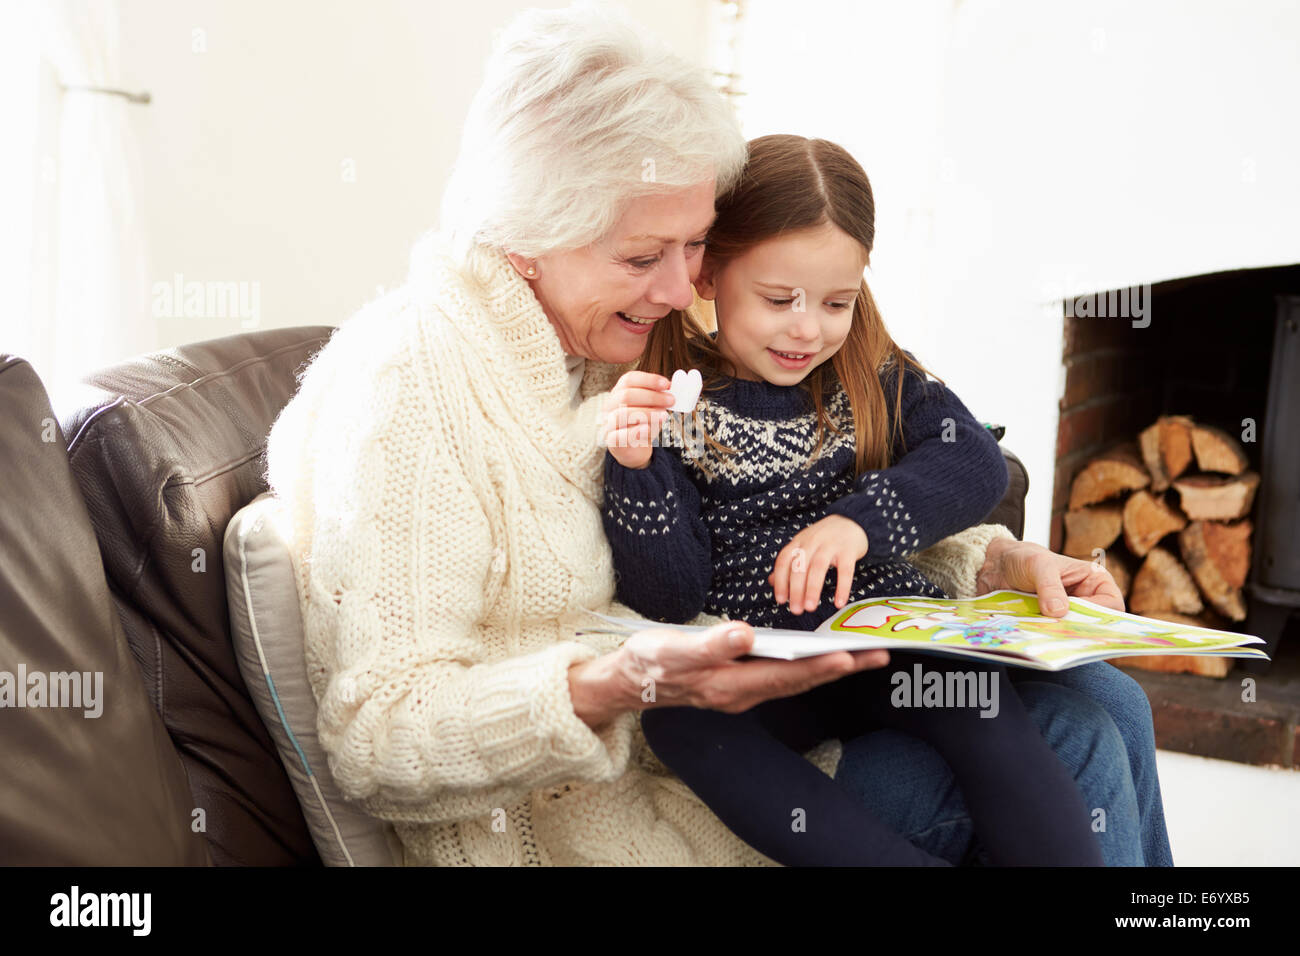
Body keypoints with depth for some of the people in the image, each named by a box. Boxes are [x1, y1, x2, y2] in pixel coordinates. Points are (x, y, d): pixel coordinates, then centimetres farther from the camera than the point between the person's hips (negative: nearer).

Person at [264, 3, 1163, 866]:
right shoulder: (409, 388, -21)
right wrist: (620, 681, -39)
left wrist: (1003, 561, -1)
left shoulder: (634, 349, 4)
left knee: (1082, 719, 1)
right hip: (553, 815, -8)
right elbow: (378, 741, -24)